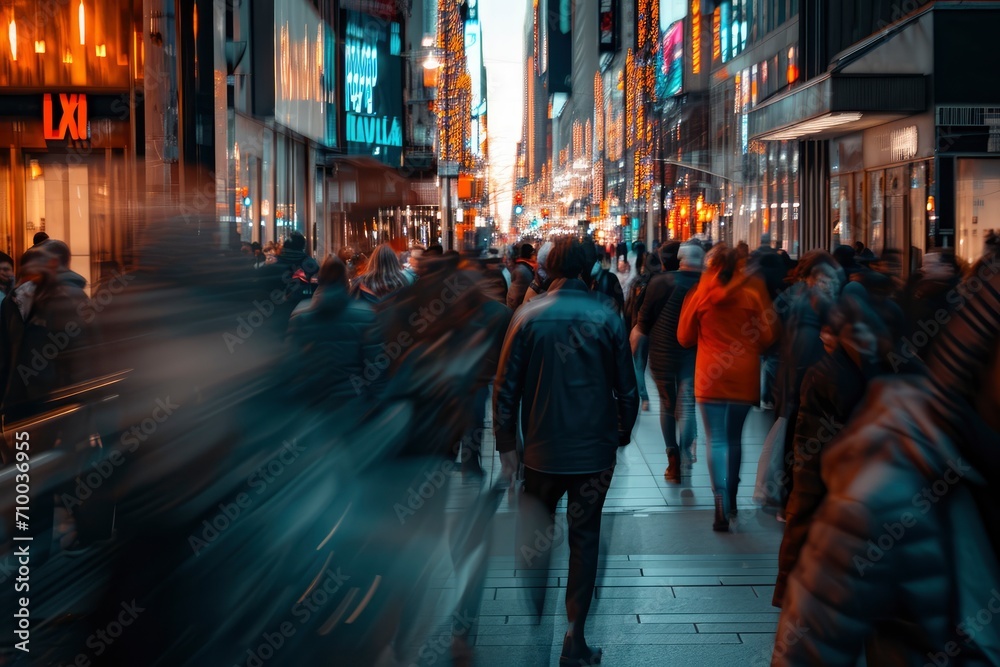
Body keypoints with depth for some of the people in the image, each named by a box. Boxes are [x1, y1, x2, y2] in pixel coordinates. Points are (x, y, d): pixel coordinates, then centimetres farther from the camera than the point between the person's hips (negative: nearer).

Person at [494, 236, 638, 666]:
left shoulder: (528, 316, -6)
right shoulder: (606, 316, -6)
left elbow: (506, 385, -5)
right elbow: (626, 386, -3)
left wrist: (505, 444, 4)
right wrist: (623, 434, 12)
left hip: (542, 448, 0)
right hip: (595, 451, 0)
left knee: (535, 533, 18)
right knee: (585, 540, 8)